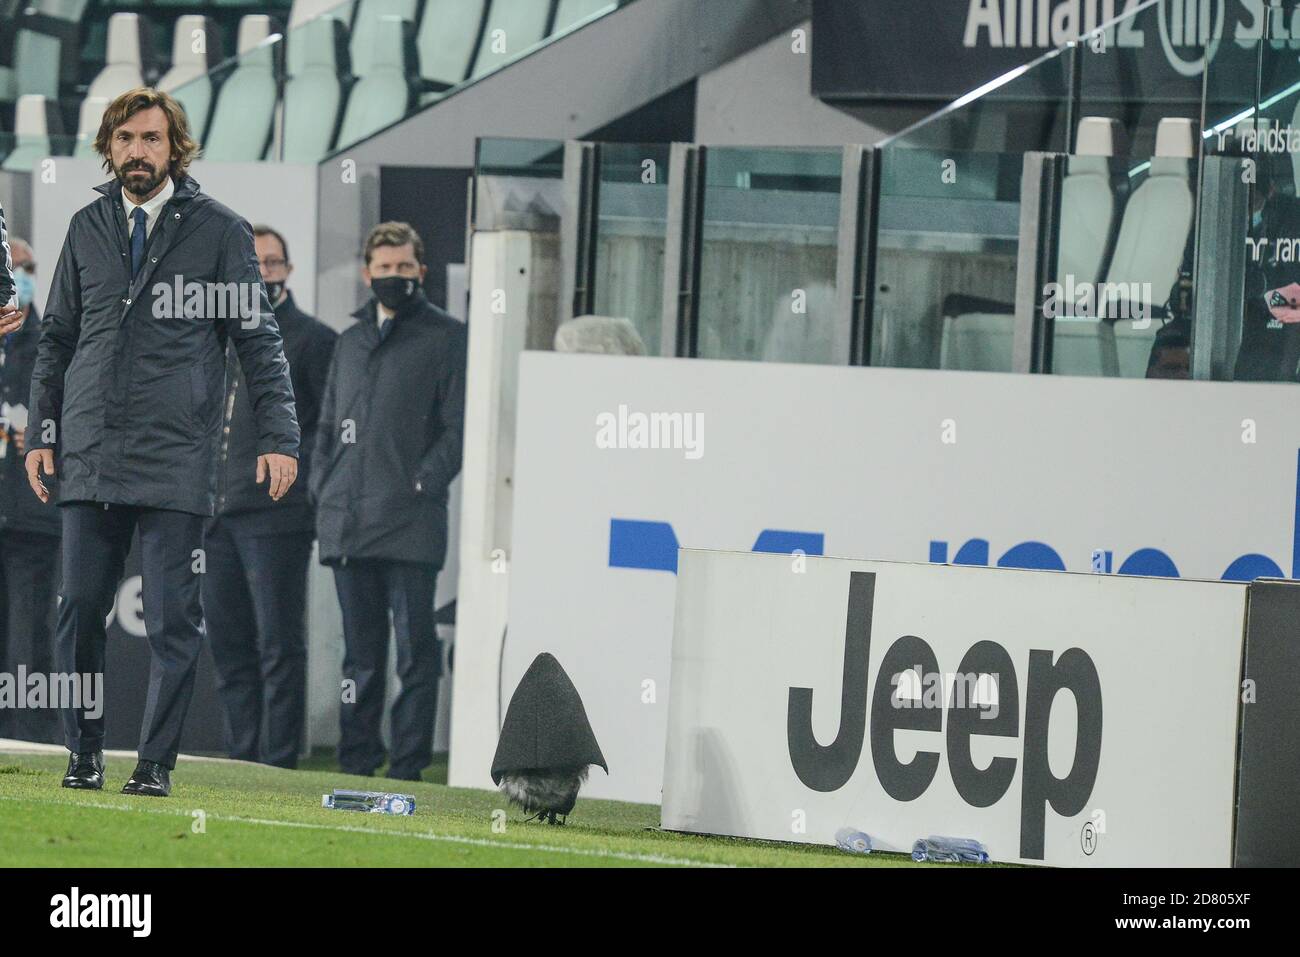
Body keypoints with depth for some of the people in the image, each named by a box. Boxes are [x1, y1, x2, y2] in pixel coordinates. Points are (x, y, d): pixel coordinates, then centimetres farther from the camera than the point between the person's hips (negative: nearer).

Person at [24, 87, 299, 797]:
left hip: (176, 459, -3)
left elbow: (258, 338, 3)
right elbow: (57, 338, 18)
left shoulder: (219, 231, 2)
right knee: (78, 610, 2)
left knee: (173, 620, -4)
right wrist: (40, 432, 11)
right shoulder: (87, 229, 12)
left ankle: (156, 761, 3)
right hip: (90, 456, 3)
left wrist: (278, 437, -3)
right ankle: (84, 754, 13)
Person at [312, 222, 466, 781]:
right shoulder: (351, 341, 20)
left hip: (410, 524, -6)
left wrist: (421, 485, -13)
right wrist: (323, 490, 9)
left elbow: (457, 428, -3)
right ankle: (356, 765, 13)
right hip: (346, 524, 6)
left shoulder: (445, 338, 2)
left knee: (414, 651, -5)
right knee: (360, 653, 10)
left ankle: (407, 769, -3)